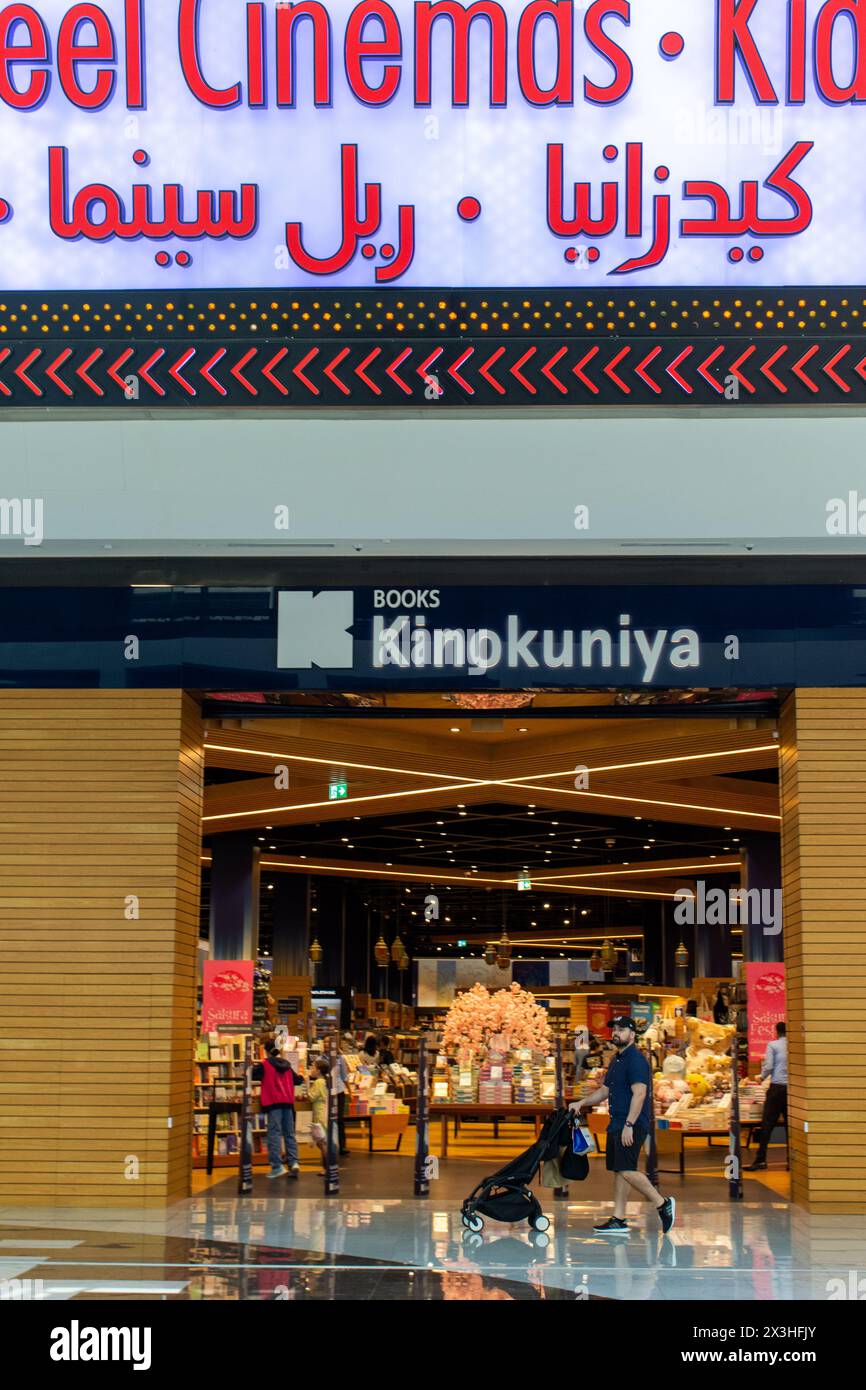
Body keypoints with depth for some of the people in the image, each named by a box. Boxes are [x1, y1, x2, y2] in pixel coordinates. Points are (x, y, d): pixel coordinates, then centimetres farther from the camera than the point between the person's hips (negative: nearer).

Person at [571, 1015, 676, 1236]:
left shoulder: (636, 1060, -12)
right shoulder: (616, 1061, 19)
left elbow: (639, 1094, -20)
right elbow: (605, 1090, 27)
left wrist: (629, 1125, -24)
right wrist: (581, 1103, 16)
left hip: (632, 1125, -10)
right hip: (616, 1124, 10)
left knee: (626, 1170, -14)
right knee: (618, 1171, 8)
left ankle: (663, 1204, -2)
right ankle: (618, 1220, 9)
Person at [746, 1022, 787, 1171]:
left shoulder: (773, 1045, -1)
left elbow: (768, 1066, -7)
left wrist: (762, 1077, 11)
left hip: (777, 1087, -3)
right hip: (792, 1087, 3)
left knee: (767, 1124, -1)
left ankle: (761, 1159, -5)